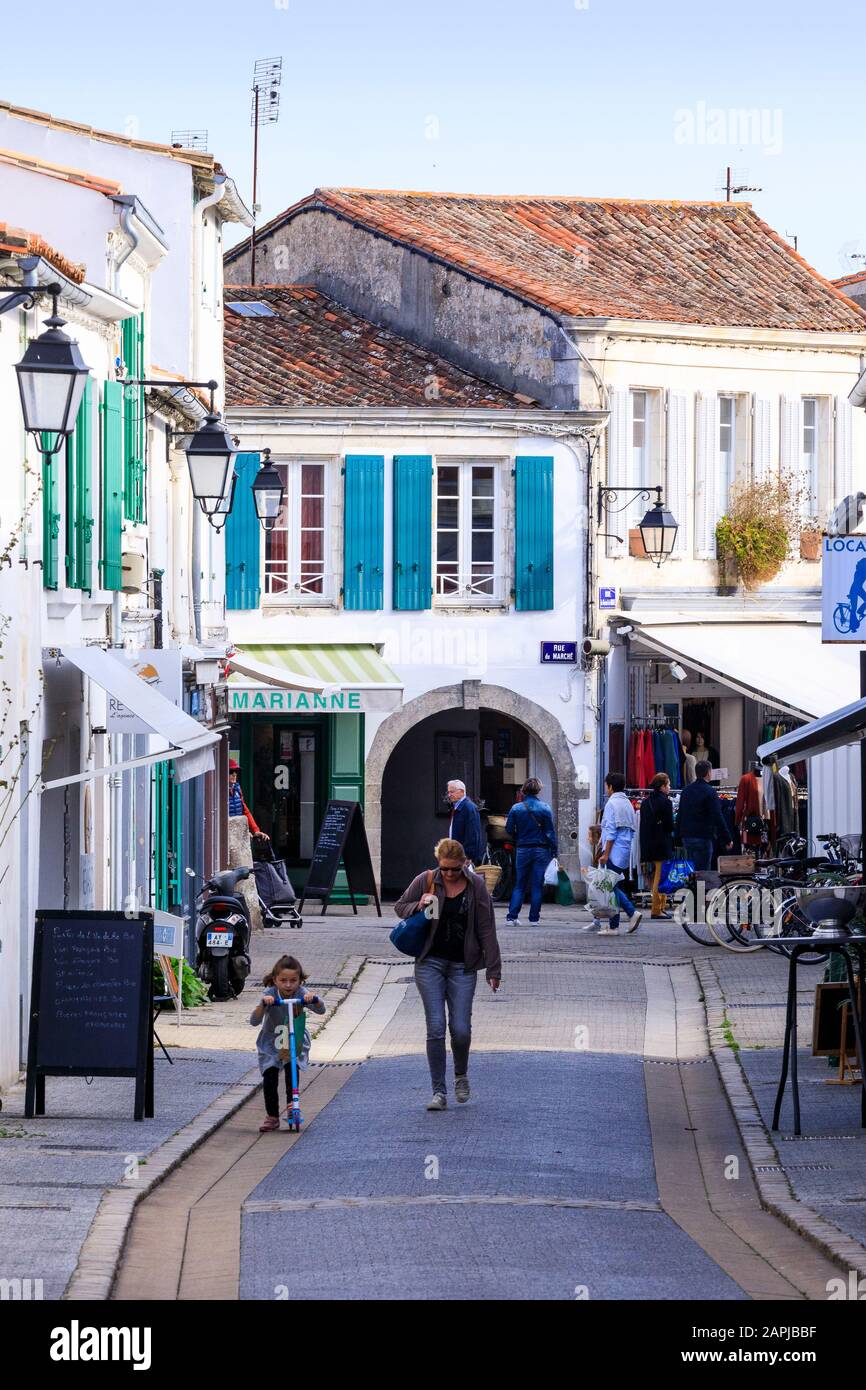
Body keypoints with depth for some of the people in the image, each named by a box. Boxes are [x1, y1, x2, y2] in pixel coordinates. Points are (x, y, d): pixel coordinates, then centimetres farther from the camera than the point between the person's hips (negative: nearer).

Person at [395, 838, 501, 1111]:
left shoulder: (476, 886, -2)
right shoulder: (426, 881, -2)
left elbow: (486, 930, 1)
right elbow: (400, 906, 11)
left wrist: (493, 969, -1)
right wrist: (418, 906, -11)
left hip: (463, 965, 0)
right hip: (430, 963, 0)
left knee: (461, 1029, -4)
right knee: (436, 1028, -6)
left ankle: (461, 1076, 26)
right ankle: (439, 1091, 1)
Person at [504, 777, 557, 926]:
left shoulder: (516, 808, -2)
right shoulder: (545, 808, -5)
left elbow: (509, 830, 0)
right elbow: (550, 832, -5)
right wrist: (553, 852, 0)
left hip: (522, 850, 1)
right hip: (541, 851, -1)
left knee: (519, 885, 8)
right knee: (537, 885, 5)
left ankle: (512, 917, 0)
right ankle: (534, 918, 5)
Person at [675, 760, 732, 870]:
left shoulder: (685, 791, 11)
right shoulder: (710, 792, -10)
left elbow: (679, 816, 15)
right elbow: (718, 818, -12)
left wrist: (679, 838, 22)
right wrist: (726, 840, -6)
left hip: (686, 838, 7)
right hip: (703, 839, -7)